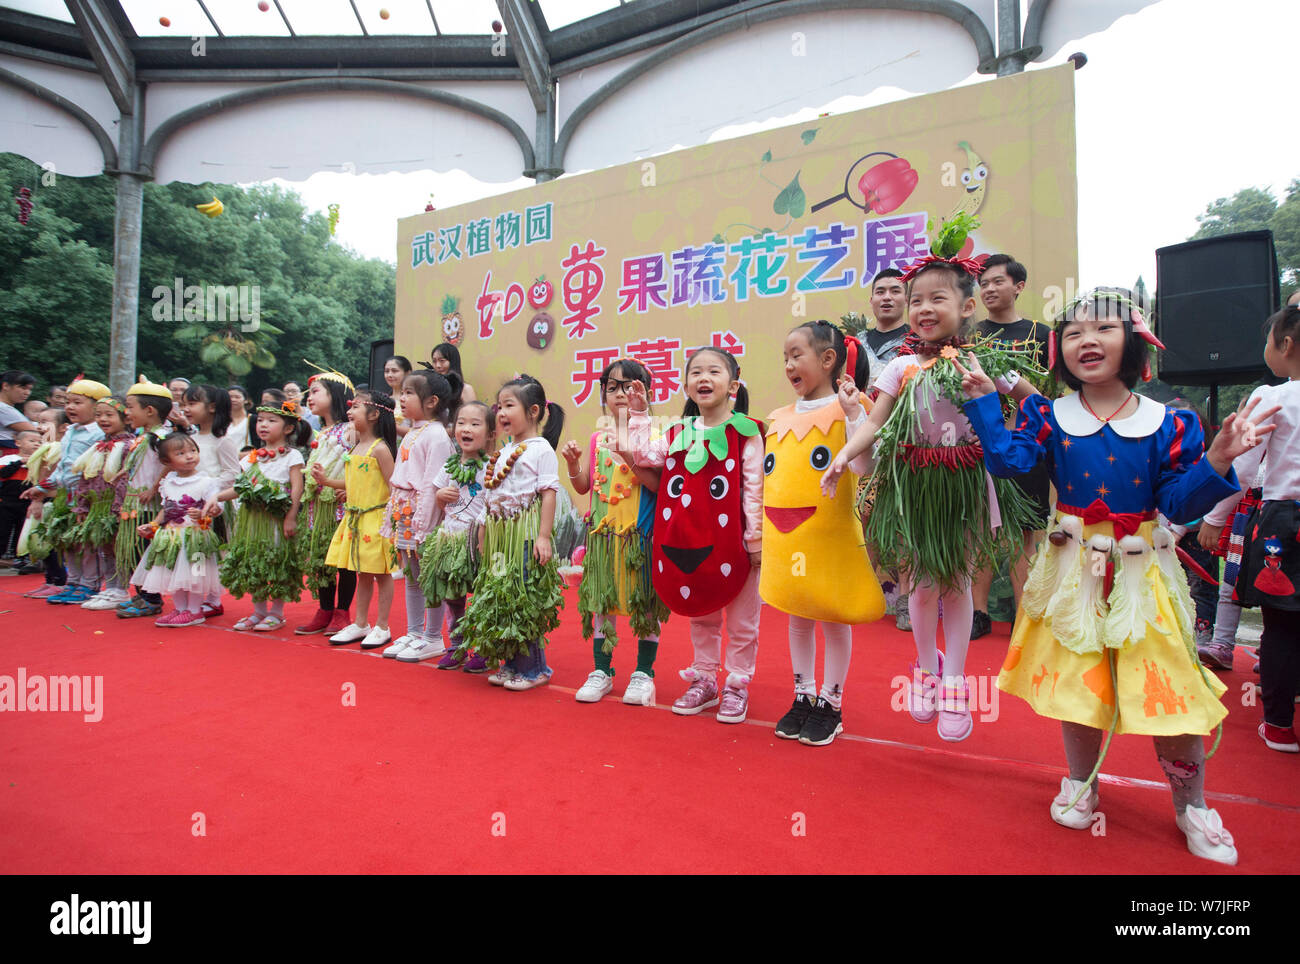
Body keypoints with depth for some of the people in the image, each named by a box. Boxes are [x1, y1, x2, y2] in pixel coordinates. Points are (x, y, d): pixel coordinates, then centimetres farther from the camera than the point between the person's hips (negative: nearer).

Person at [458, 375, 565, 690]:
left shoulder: (541, 449, -6)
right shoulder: (502, 453, 16)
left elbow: (548, 494, -12)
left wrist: (544, 536, -18)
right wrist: (484, 534, 16)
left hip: (526, 533, -8)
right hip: (499, 534, 8)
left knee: (525, 600, -4)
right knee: (501, 597, 10)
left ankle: (533, 667, 9)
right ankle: (512, 664, 21)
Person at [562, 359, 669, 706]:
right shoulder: (597, 438, 10)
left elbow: (659, 484, -14)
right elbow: (583, 486, 12)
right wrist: (573, 461, -6)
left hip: (640, 534, -4)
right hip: (603, 532, 4)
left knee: (644, 604, 4)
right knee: (602, 601, 10)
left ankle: (643, 673, 19)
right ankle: (601, 671, 24)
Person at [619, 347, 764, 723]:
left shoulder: (745, 431, -7)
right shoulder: (679, 432, 7)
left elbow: (753, 490, -9)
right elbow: (643, 455, 1)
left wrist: (755, 539, -10)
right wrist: (639, 415, 1)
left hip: (731, 540, -4)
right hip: (689, 542, 5)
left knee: (741, 619, 8)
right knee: (700, 615, 17)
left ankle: (736, 685, 24)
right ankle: (703, 681, 31)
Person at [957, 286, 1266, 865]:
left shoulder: (1168, 423, -4)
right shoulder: (1049, 416, -2)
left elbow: (1180, 502, -5)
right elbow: (1007, 458, -17)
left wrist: (1216, 461, -20)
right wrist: (983, 401, -15)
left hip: (1141, 573, 0)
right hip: (1075, 571, 1)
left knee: (1167, 685, 4)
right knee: (1076, 677, 10)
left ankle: (1191, 806, 30)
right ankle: (1081, 783, 34)